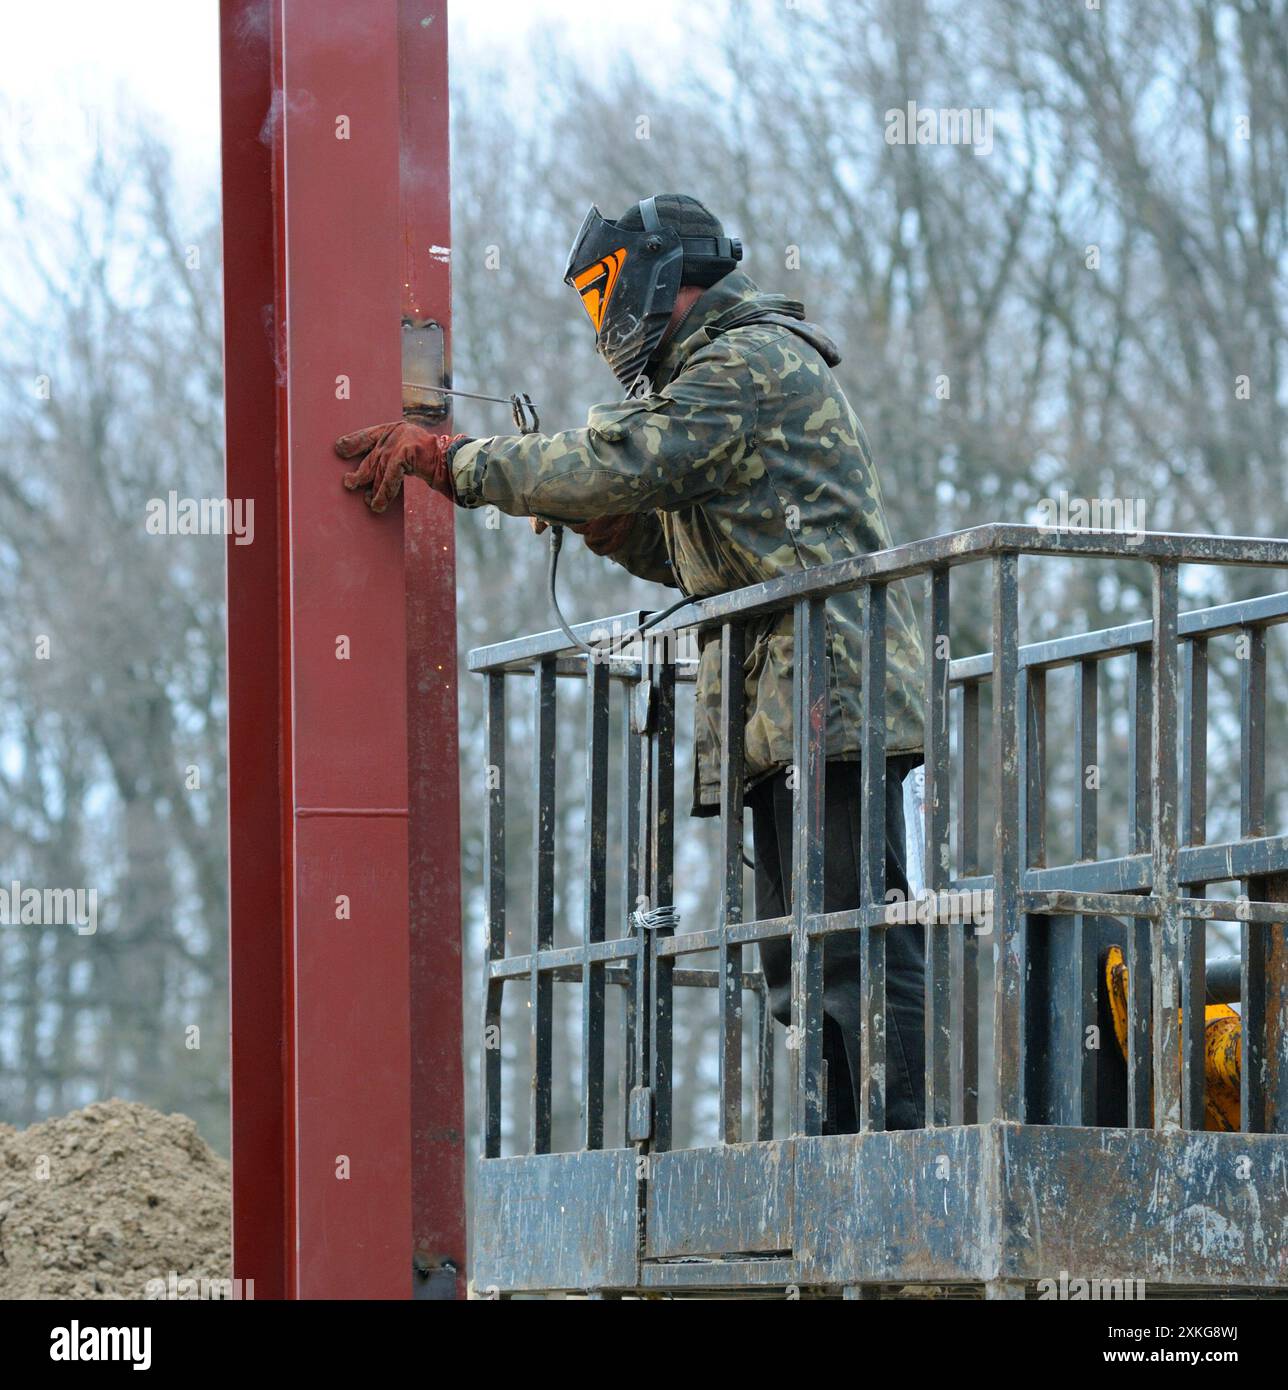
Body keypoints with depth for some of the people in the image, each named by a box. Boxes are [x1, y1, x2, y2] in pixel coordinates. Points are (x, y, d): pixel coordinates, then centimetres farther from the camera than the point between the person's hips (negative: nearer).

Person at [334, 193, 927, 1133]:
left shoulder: (752, 361, -6)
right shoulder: (735, 369, 27)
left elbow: (625, 463, -18)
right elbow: (701, 558, 27)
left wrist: (452, 461, -12)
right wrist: (608, 525, 11)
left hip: (830, 697, -10)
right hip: (788, 714, 10)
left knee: (856, 947, -15)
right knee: (802, 958, 8)